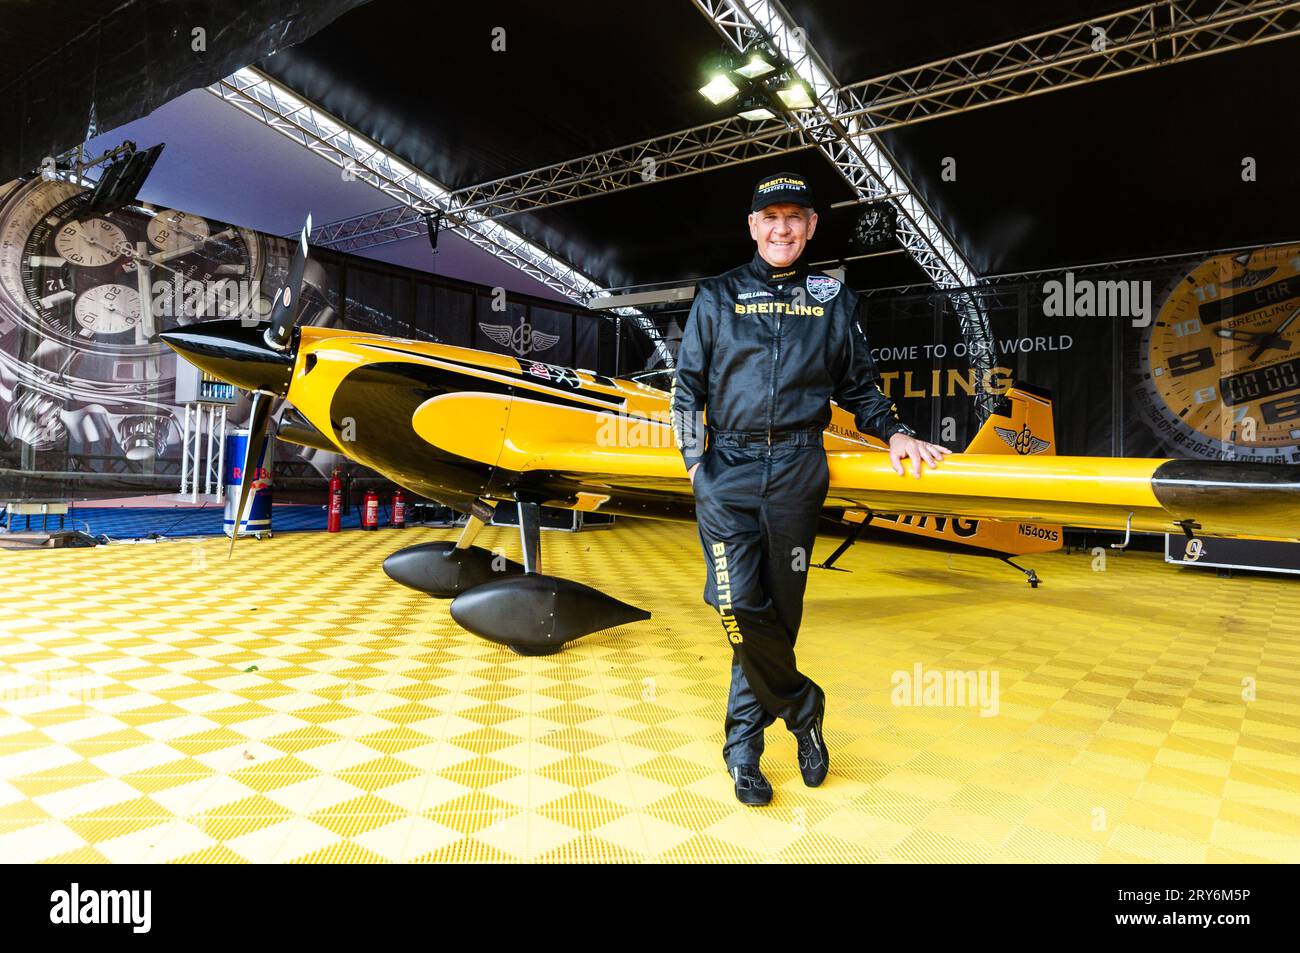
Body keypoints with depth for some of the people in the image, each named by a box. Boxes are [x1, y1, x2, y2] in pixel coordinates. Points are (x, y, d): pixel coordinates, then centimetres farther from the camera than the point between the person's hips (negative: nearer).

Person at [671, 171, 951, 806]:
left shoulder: (833, 301, 14)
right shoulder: (717, 298, 10)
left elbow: (858, 385, 19)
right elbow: (687, 386, 10)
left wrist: (894, 433, 3)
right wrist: (695, 462, 2)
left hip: (798, 471, 1)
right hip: (727, 467, -1)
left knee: (780, 608, 4)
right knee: (741, 606, -11)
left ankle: (743, 744, 20)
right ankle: (803, 707, 13)